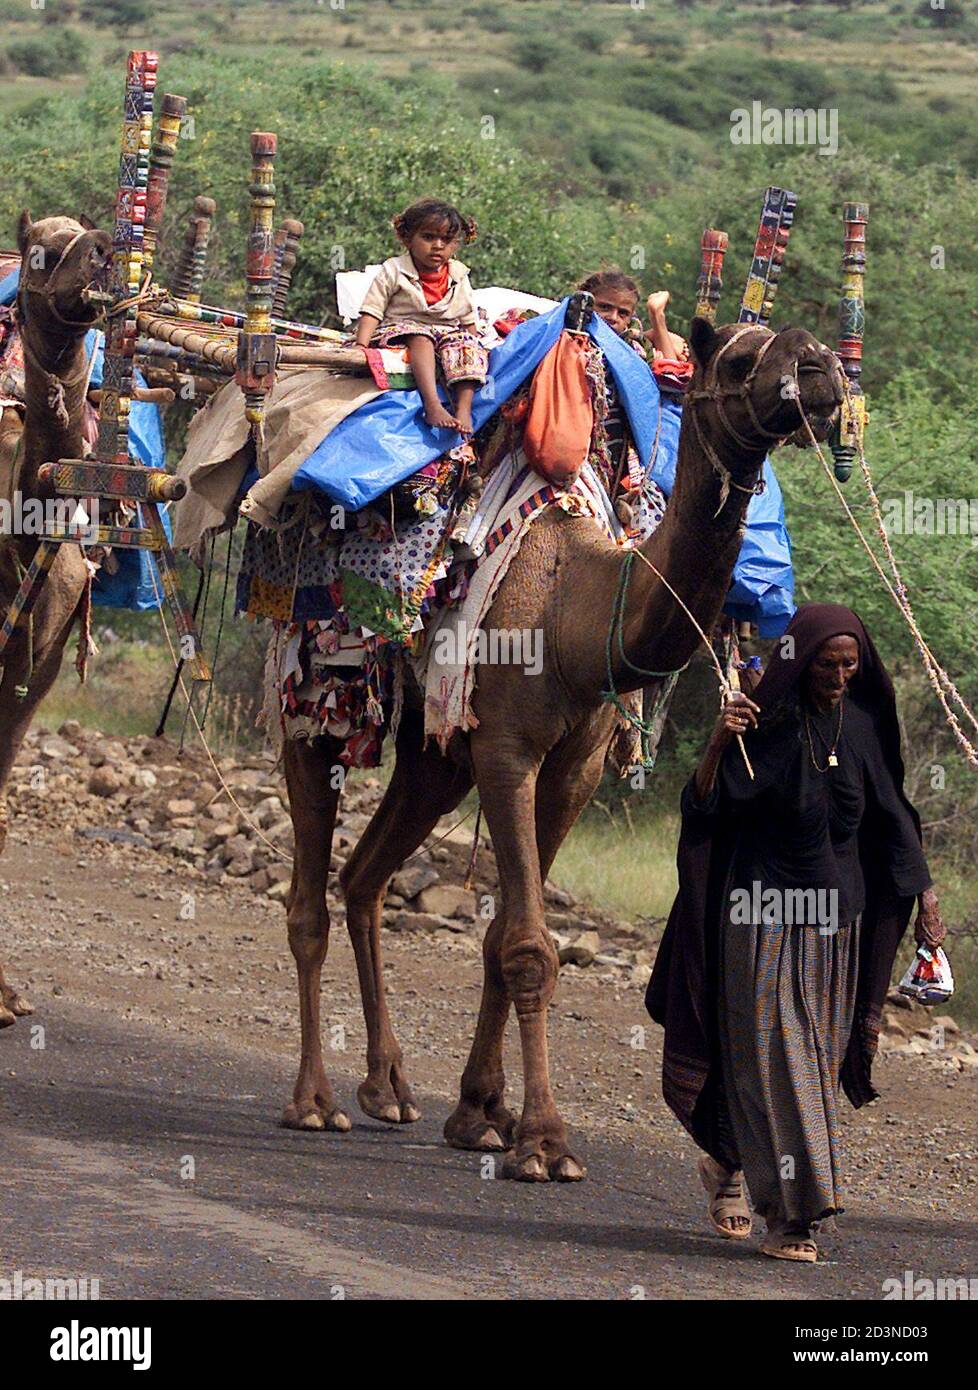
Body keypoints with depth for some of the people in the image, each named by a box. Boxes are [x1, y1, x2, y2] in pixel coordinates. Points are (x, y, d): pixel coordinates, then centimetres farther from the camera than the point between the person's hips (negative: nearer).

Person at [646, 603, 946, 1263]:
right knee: (775, 1059, -7)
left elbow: (889, 812, 13)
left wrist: (924, 889, 7)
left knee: (814, 1059, 10)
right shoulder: (764, 725, -10)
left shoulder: (862, 724, 5)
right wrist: (718, 744, -31)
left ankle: (729, 1164, 32)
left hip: (835, 919, 5)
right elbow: (706, 810, -16)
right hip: (765, 915, -5)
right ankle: (793, 1215, -7)